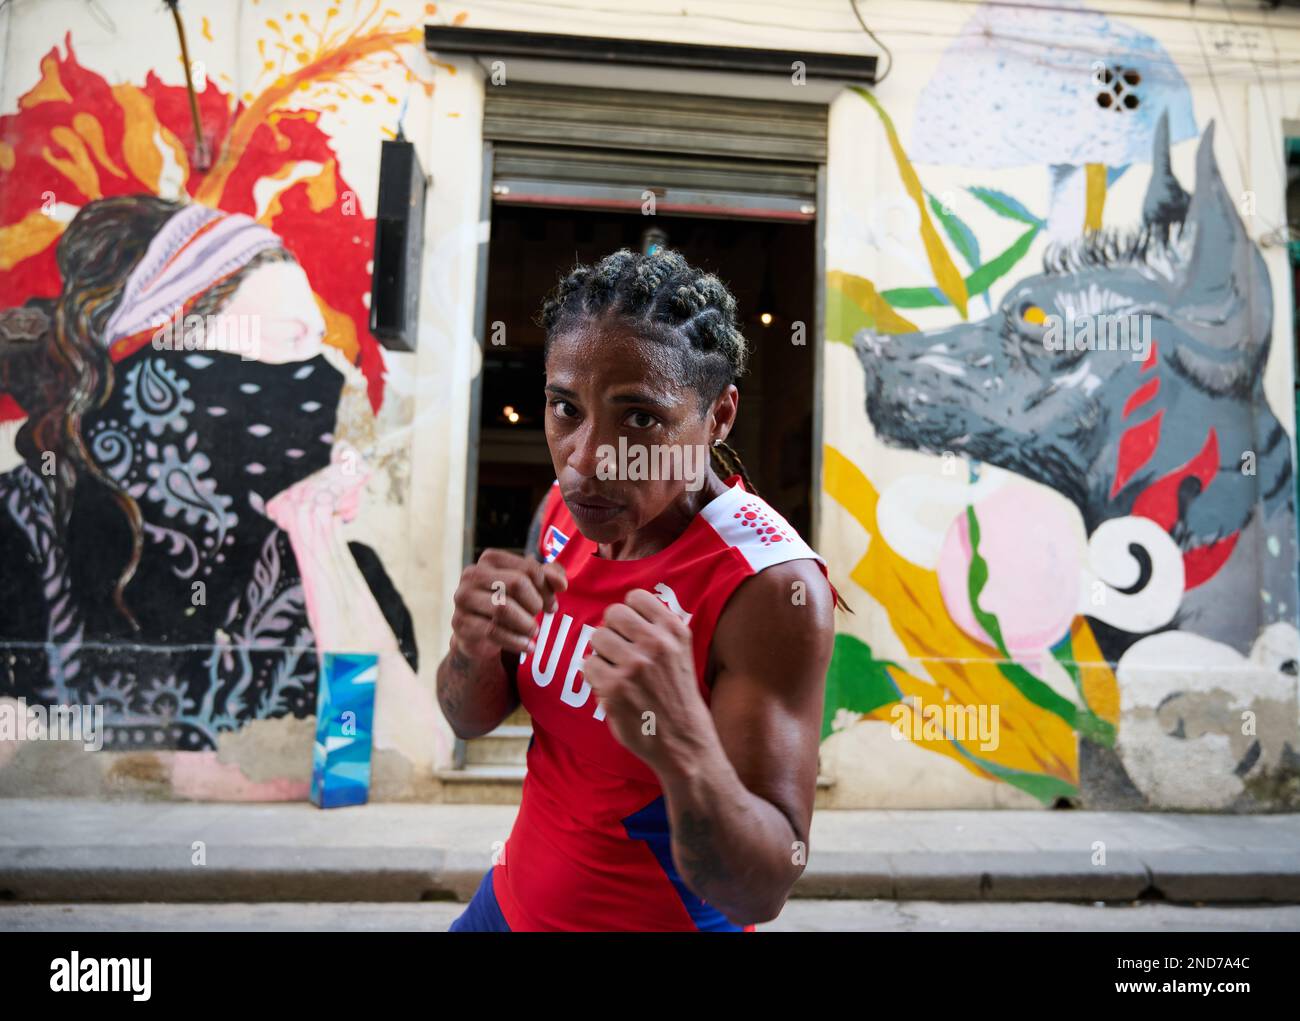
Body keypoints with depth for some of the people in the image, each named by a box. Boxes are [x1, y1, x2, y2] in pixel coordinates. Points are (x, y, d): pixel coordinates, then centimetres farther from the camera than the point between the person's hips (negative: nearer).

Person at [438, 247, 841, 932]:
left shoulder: (772, 588, -29)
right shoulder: (565, 509, -10)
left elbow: (761, 893, -25)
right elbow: (470, 719, -3)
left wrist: (683, 746, -43)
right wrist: (475, 646, -24)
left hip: (663, 915, -5)